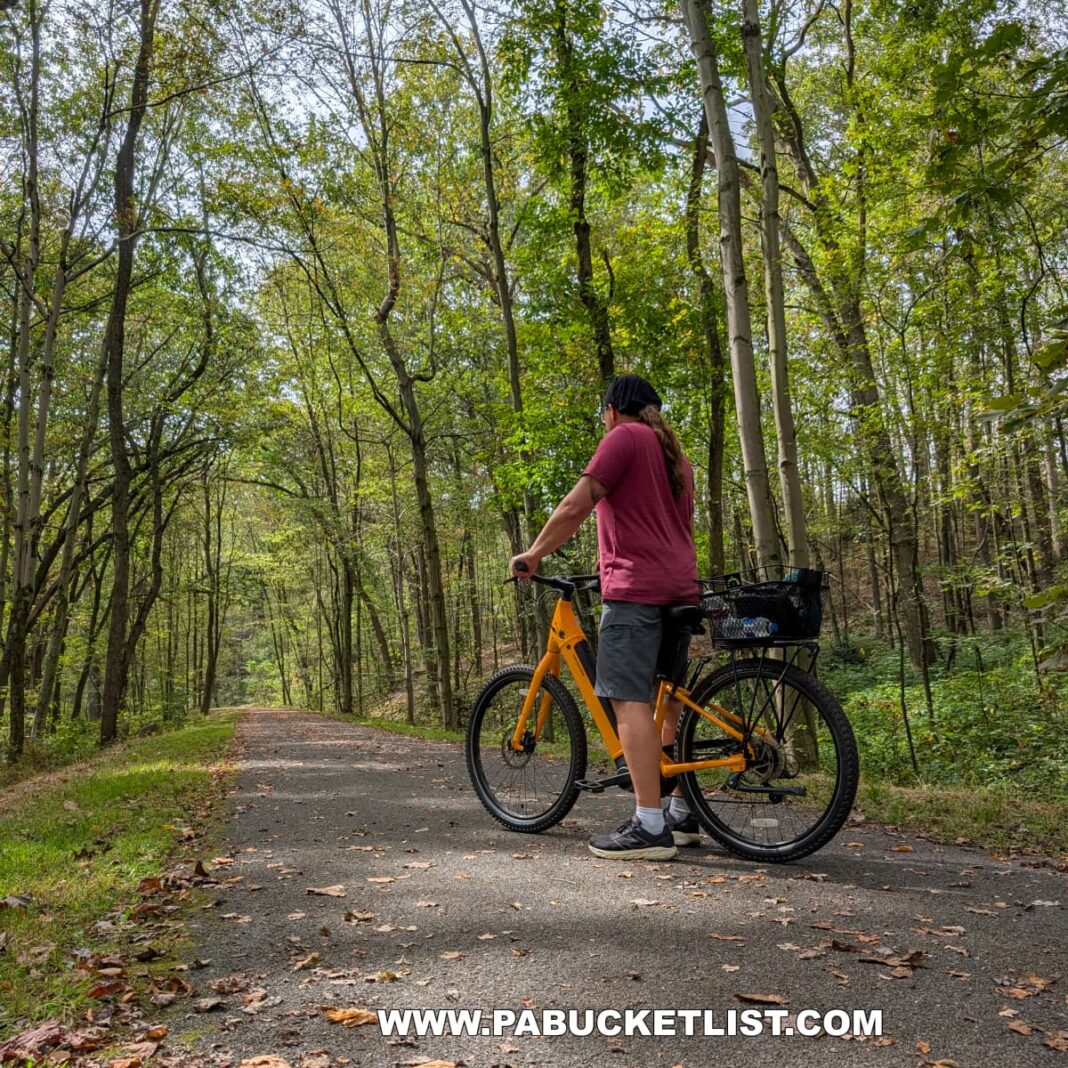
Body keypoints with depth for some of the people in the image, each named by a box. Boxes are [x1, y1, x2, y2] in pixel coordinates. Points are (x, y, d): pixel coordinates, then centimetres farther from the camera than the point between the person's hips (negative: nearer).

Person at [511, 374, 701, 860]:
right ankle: (682, 813, 20)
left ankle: (650, 827, -13)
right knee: (669, 699, 13)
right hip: (680, 587, 9)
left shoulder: (623, 437, -2)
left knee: (629, 699, -11)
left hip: (635, 588, -9)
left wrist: (533, 554, 0)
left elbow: (574, 507, -11)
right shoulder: (675, 454, 24)